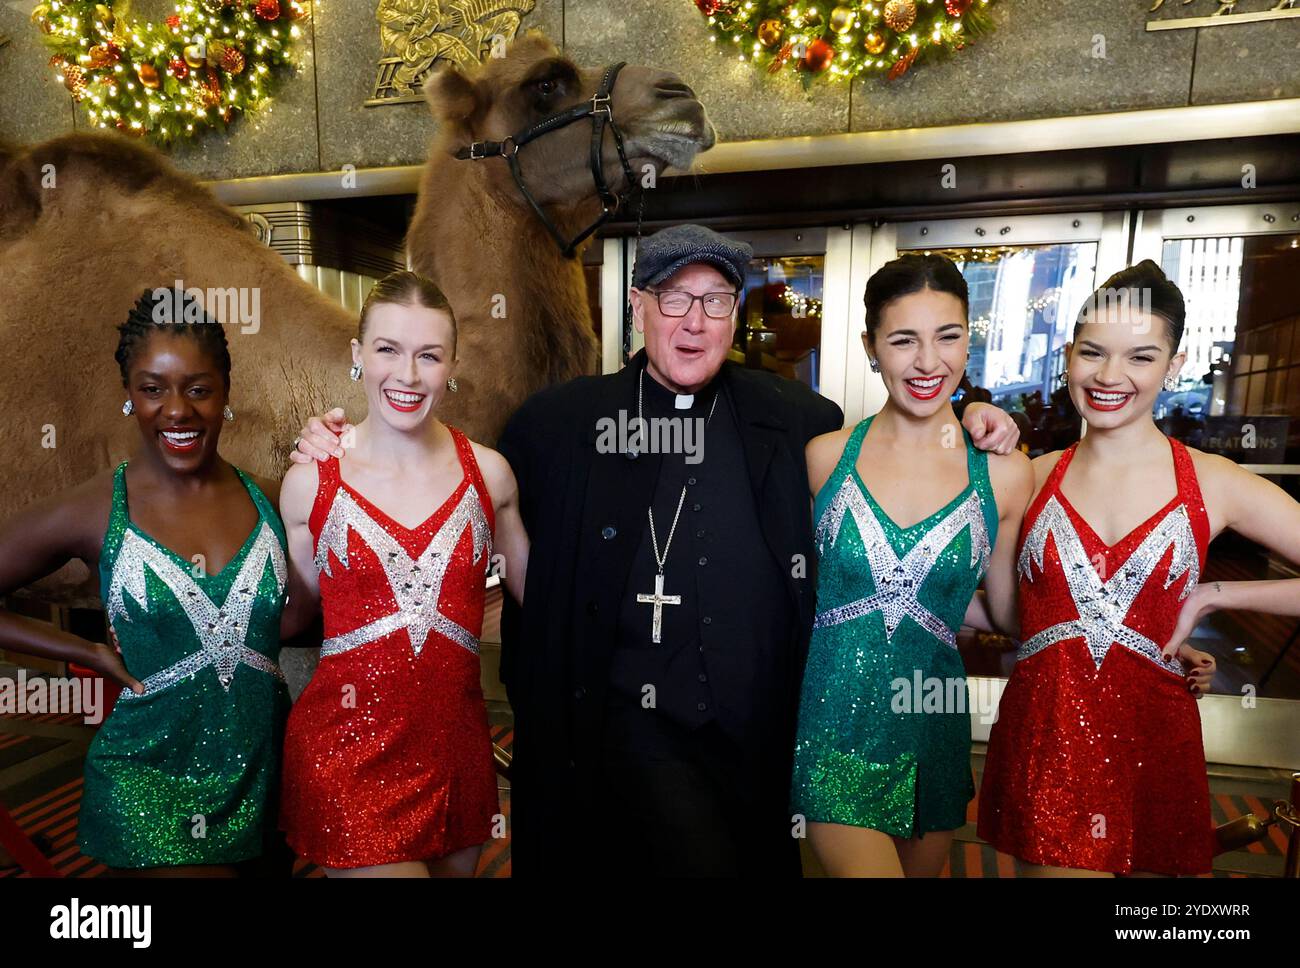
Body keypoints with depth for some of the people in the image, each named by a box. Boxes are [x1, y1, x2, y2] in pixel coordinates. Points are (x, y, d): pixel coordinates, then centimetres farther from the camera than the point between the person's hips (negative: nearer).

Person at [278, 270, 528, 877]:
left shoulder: (488, 472, -3)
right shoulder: (310, 481, -6)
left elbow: (533, 589, 10)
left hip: (456, 740, 2)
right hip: (347, 751, -2)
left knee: (456, 866, 20)